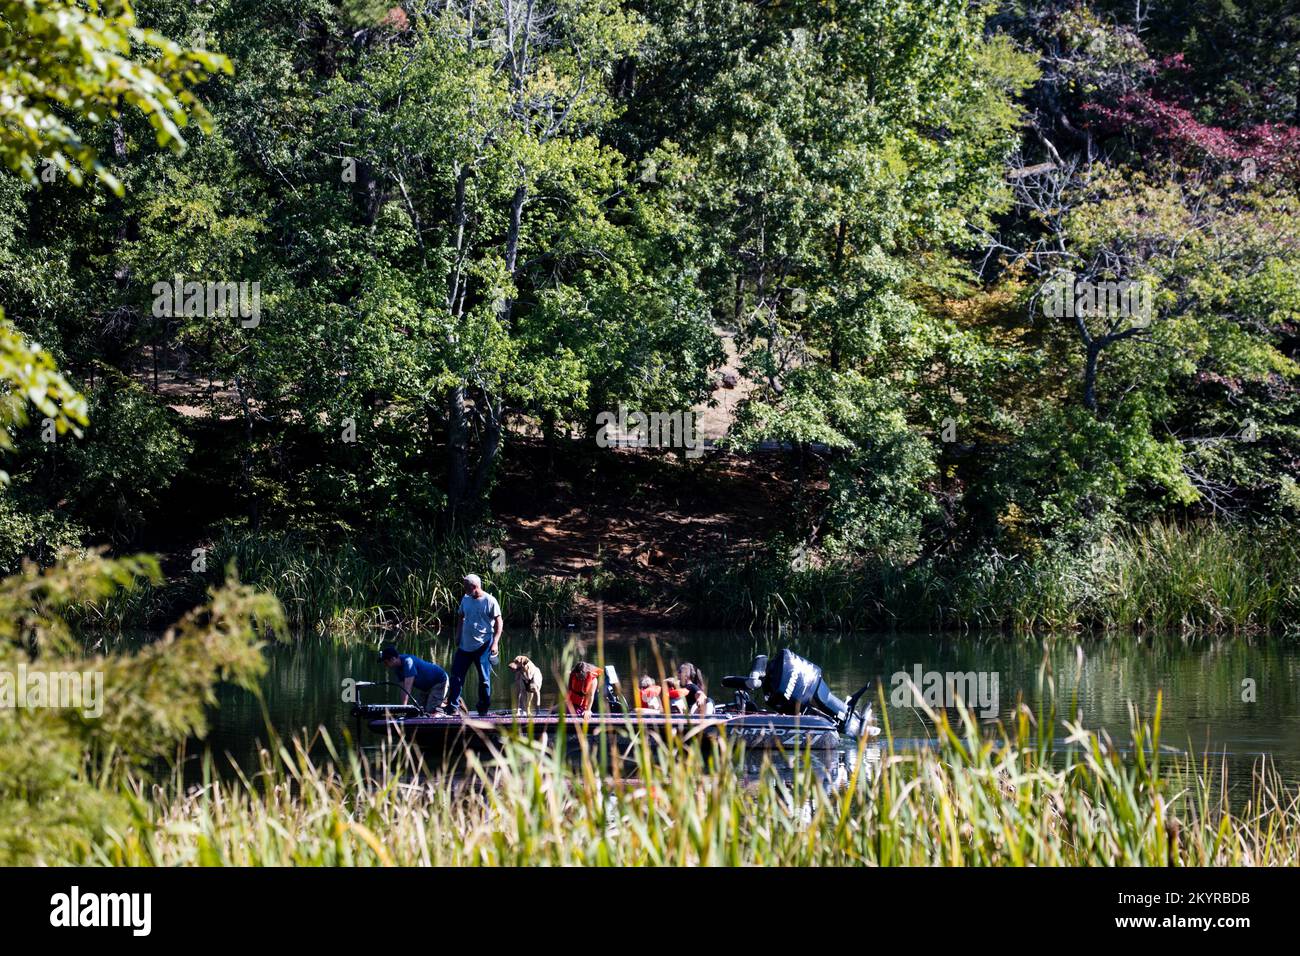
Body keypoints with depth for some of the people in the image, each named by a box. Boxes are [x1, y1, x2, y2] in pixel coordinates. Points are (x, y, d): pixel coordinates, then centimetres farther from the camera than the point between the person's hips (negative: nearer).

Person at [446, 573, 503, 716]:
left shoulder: (489, 601, -9)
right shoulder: (465, 599, 8)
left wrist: (495, 642, -16)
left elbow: (499, 622, -8)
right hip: (465, 645, 5)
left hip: (483, 646, -5)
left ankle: (483, 709, 12)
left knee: (484, 679, 3)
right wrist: (458, 639, 18)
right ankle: (453, 707, 6)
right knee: (456, 676, 1)